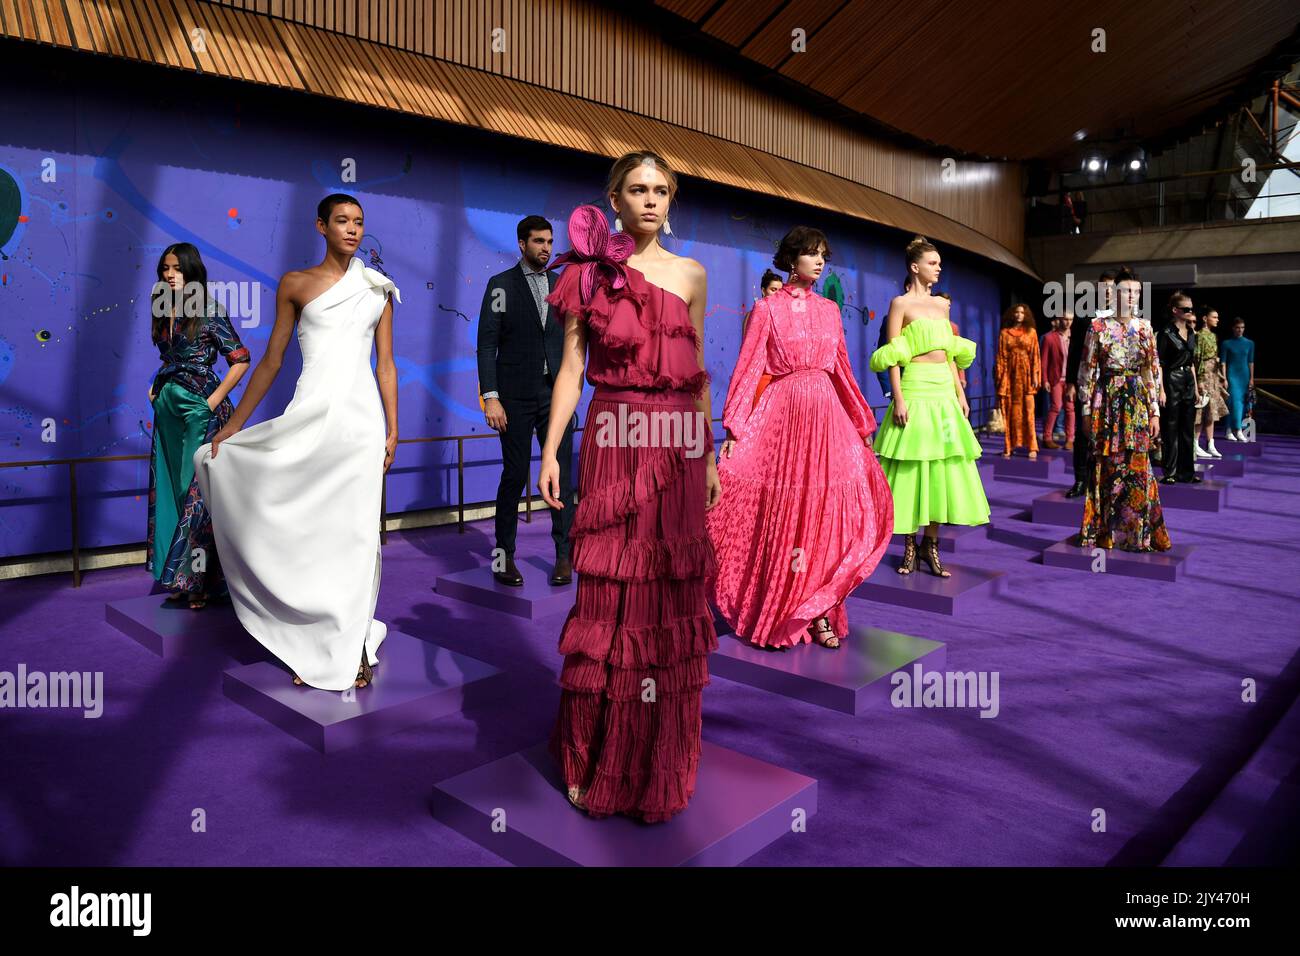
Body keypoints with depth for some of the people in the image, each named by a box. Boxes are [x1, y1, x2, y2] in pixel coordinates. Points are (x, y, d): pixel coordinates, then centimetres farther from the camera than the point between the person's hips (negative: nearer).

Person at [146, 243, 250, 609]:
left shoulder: (209, 311, -6)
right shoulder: (163, 312, 12)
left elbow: (240, 360, -9)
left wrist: (213, 400, -13)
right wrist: (157, 389, 8)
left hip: (199, 410, -7)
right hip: (167, 409, 7)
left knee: (198, 490, -4)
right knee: (170, 489, 8)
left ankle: (202, 581, 5)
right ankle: (181, 579, 17)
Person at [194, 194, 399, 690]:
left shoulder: (377, 288, 11)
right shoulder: (295, 284, 6)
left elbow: (386, 364, 10)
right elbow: (271, 360, 7)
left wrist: (392, 429, 3)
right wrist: (234, 424, 5)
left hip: (361, 417, 1)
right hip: (309, 416, -1)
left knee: (353, 530, 3)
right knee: (304, 529, 1)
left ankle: (350, 647, 14)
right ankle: (315, 646, 16)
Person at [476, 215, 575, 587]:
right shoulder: (501, 285, 2)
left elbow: (569, 341, 14)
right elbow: (487, 344, -4)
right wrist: (490, 397, -12)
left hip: (555, 395, 3)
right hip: (516, 397, -3)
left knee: (561, 475, 1)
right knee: (514, 475, 1)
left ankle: (563, 554, 8)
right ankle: (504, 554, 14)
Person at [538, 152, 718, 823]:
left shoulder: (689, 275, 12)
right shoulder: (590, 271, 5)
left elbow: (696, 374, 14)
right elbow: (571, 368, 2)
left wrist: (709, 456, 12)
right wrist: (550, 451, -6)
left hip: (679, 446, 3)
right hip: (613, 444, -2)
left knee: (672, 594, 5)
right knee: (610, 592, -2)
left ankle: (659, 759, 22)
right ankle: (597, 759, 16)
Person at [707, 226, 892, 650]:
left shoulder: (829, 309, 13)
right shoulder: (767, 308, 0)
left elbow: (842, 369, 17)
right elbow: (748, 369, -5)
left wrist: (862, 423, 18)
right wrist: (733, 430, -12)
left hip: (828, 417, 4)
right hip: (783, 413, -4)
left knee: (828, 511, 0)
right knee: (782, 512, 1)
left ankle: (817, 611, 11)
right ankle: (776, 615, 15)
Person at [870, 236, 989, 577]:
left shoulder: (942, 304, 16)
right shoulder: (901, 303, -2)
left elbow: (950, 353, 18)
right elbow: (891, 357, -7)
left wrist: (960, 393, 11)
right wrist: (898, 399, -16)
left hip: (944, 392, 6)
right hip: (916, 391, -6)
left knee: (943, 467, 5)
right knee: (912, 467, -2)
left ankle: (931, 542, 13)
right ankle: (910, 545, 7)